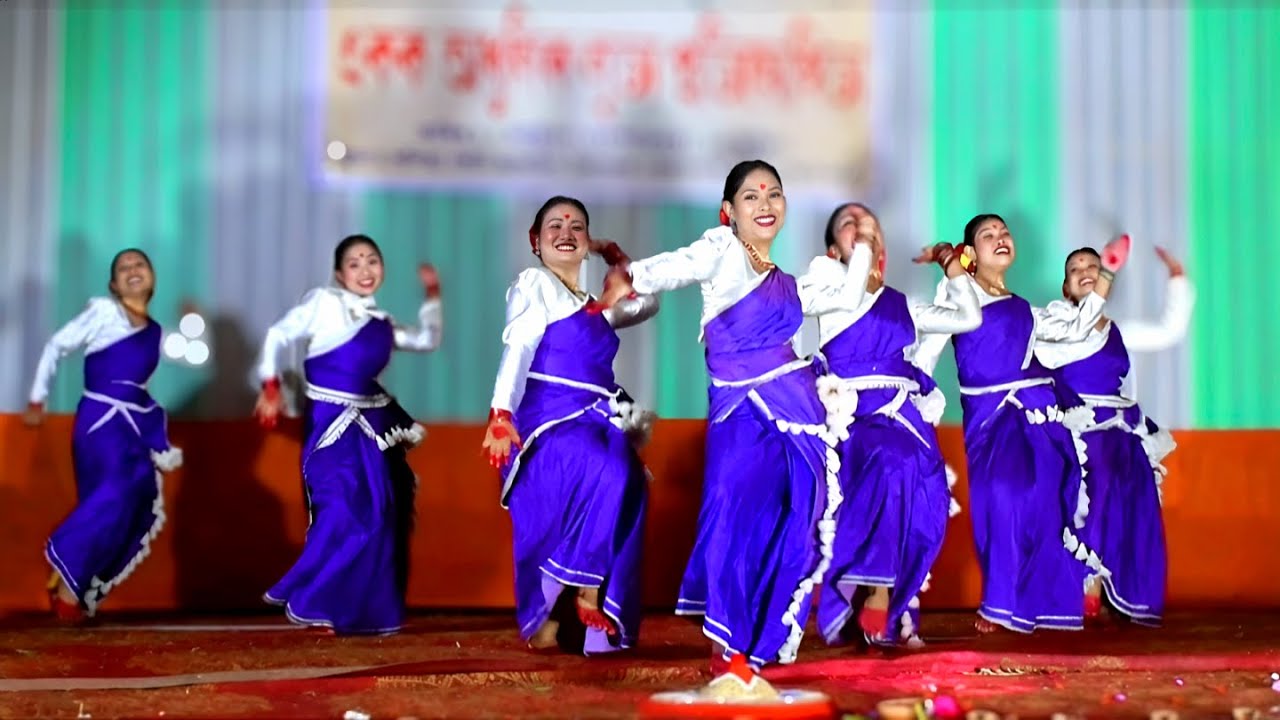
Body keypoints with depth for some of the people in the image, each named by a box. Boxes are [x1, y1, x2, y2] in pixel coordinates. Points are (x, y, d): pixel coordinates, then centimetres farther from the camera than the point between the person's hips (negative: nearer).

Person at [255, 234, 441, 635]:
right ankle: (310, 606, 0)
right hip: (332, 425, -7)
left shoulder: (381, 324, 15)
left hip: (373, 424, 7)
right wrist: (270, 386, -10)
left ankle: (367, 611, 15)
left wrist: (432, 296, 16)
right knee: (342, 515, -14)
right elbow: (278, 336, -1)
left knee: (379, 518, 5)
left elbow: (427, 341, 25)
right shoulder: (323, 303, -3)